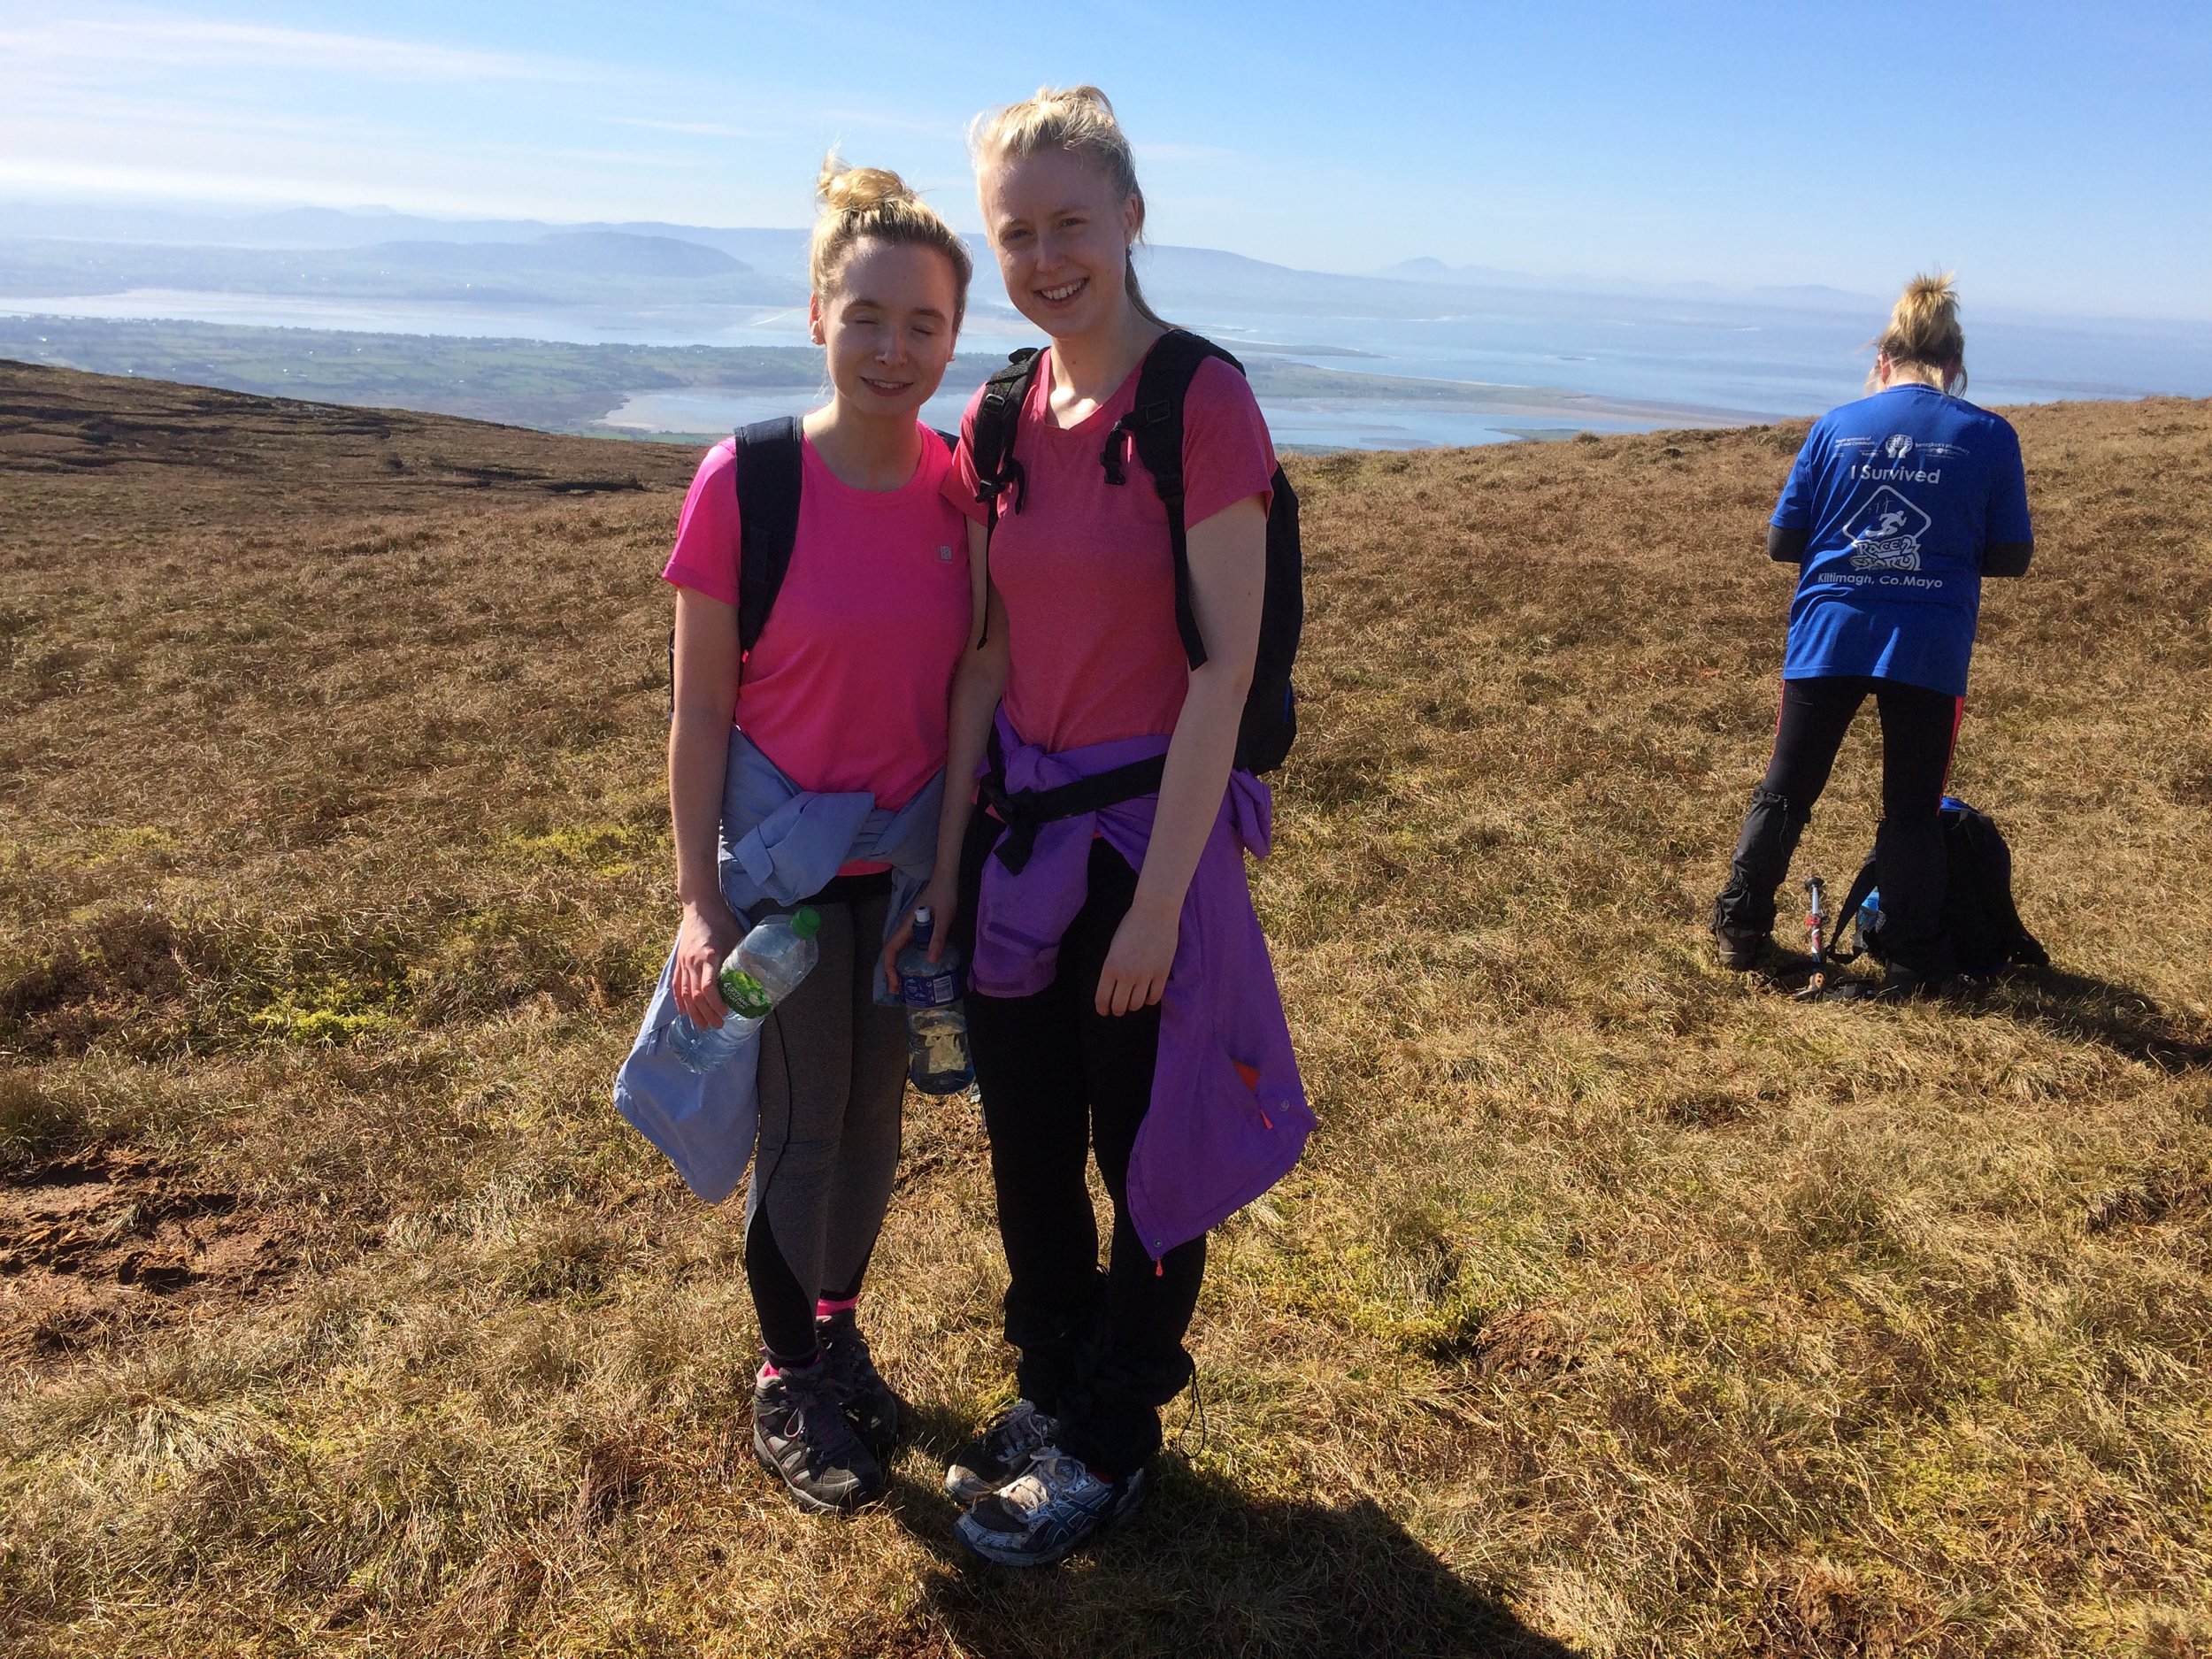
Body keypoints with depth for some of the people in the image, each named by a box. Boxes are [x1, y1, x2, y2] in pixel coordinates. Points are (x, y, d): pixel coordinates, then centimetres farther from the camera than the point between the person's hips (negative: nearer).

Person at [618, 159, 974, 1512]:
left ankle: (839, 1327, 43)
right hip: (787, 860, -4)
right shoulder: (745, 482, -16)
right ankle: (788, 1378, 33)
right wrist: (700, 903, -12)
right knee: (800, 1125, 9)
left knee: (875, 1113, 18)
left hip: (912, 860, 4)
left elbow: (969, 678, 5)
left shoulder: (961, 486, -5)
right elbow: (700, 710, -11)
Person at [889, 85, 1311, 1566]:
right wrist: (950, 857, 5)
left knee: (1149, 1160, 12)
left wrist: (1158, 900, -17)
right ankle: (1053, 1390, 42)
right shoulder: (1002, 421, 4)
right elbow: (986, 655, 7)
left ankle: (1111, 1443, 34)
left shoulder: (1202, 402, -14)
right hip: (1018, 822, 6)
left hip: (1148, 825, -6)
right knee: (1026, 1147, 18)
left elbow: (1224, 668, -16)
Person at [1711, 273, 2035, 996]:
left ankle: (1739, 928, 18)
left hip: (1828, 635, 1)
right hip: (1929, 648, 0)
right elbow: (2012, 556, 4)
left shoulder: (1836, 427, 1)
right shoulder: (1989, 436, -1)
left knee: (1785, 791, 12)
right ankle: (1911, 963, 13)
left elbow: (1781, 542, 3)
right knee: (1913, 809, 10)